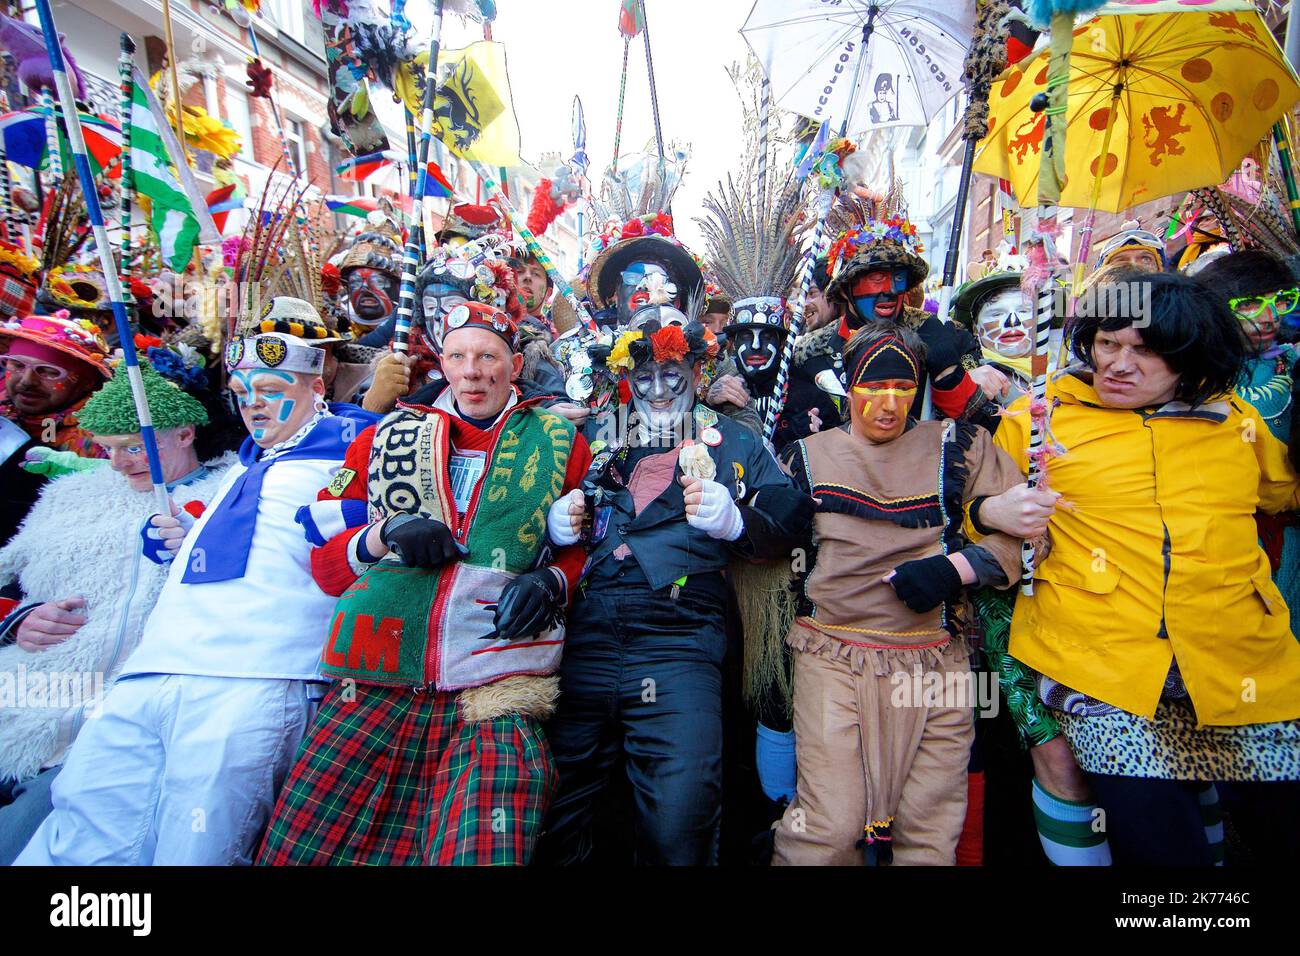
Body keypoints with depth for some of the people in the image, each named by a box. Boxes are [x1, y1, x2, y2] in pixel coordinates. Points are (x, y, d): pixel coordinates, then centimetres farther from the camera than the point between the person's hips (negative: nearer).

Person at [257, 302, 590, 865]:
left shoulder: (559, 443, 10)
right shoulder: (385, 439, 14)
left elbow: (588, 545, 15)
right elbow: (324, 562, 13)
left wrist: (553, 580, -6)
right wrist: (383, 534, -7)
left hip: (496, 695, -2)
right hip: (375, 682, 2)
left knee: (481, 852, -15)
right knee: (300, 851, 0)